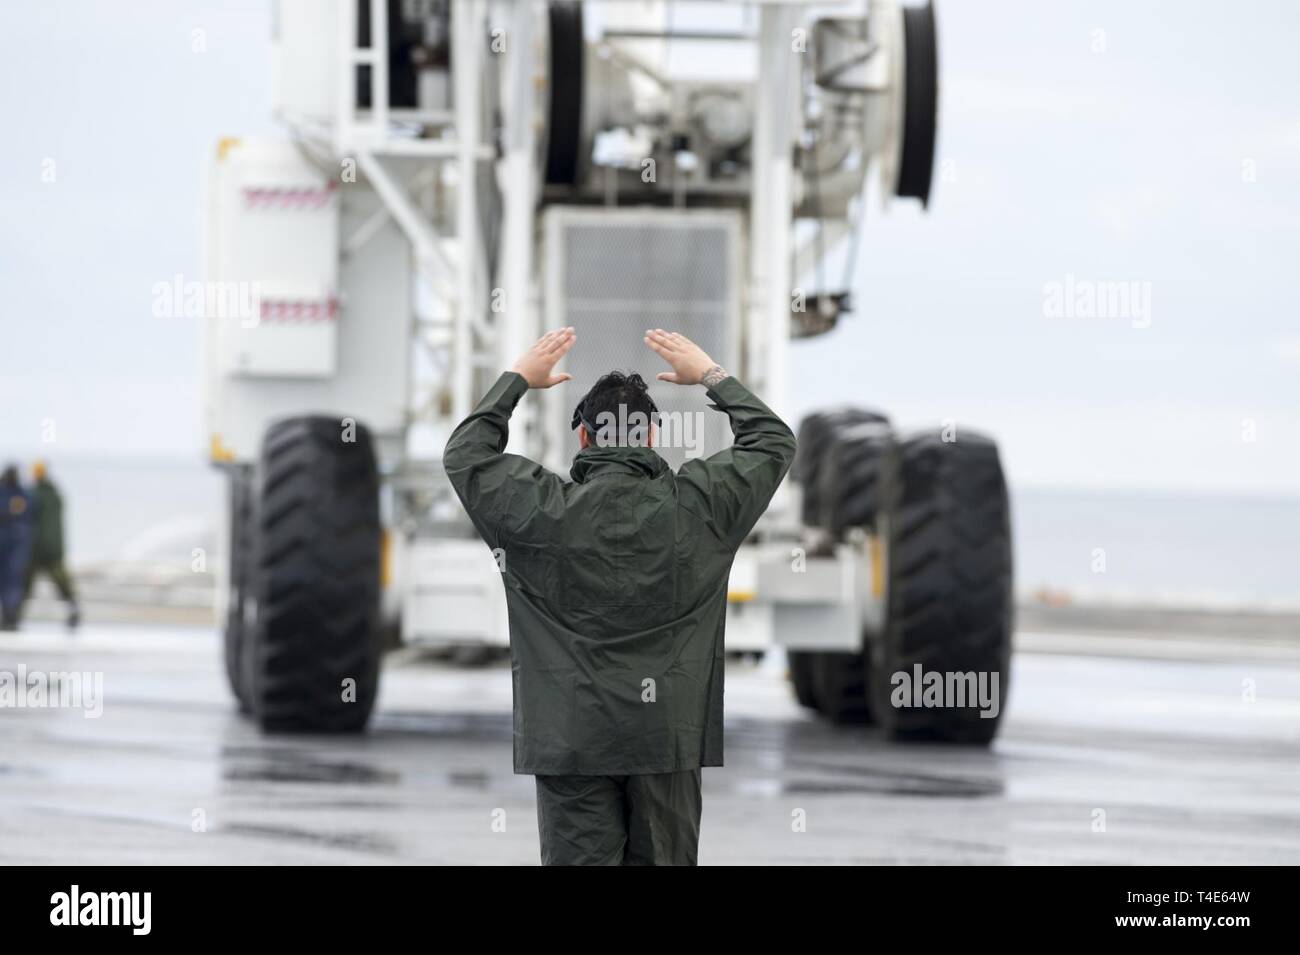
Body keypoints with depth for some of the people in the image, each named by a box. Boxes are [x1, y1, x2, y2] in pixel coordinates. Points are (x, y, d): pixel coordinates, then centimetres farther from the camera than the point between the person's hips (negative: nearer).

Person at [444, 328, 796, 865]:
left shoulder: (542, 509, -5)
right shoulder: (694, 504, -3)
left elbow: (465, 452, 12)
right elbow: (775, 442, 13)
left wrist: (518, 378, 22)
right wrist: (711, 375, 23)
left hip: (571, 740, -1)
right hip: (668, 737, 1)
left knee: (578, 861, 0)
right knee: (664, 860, 8)